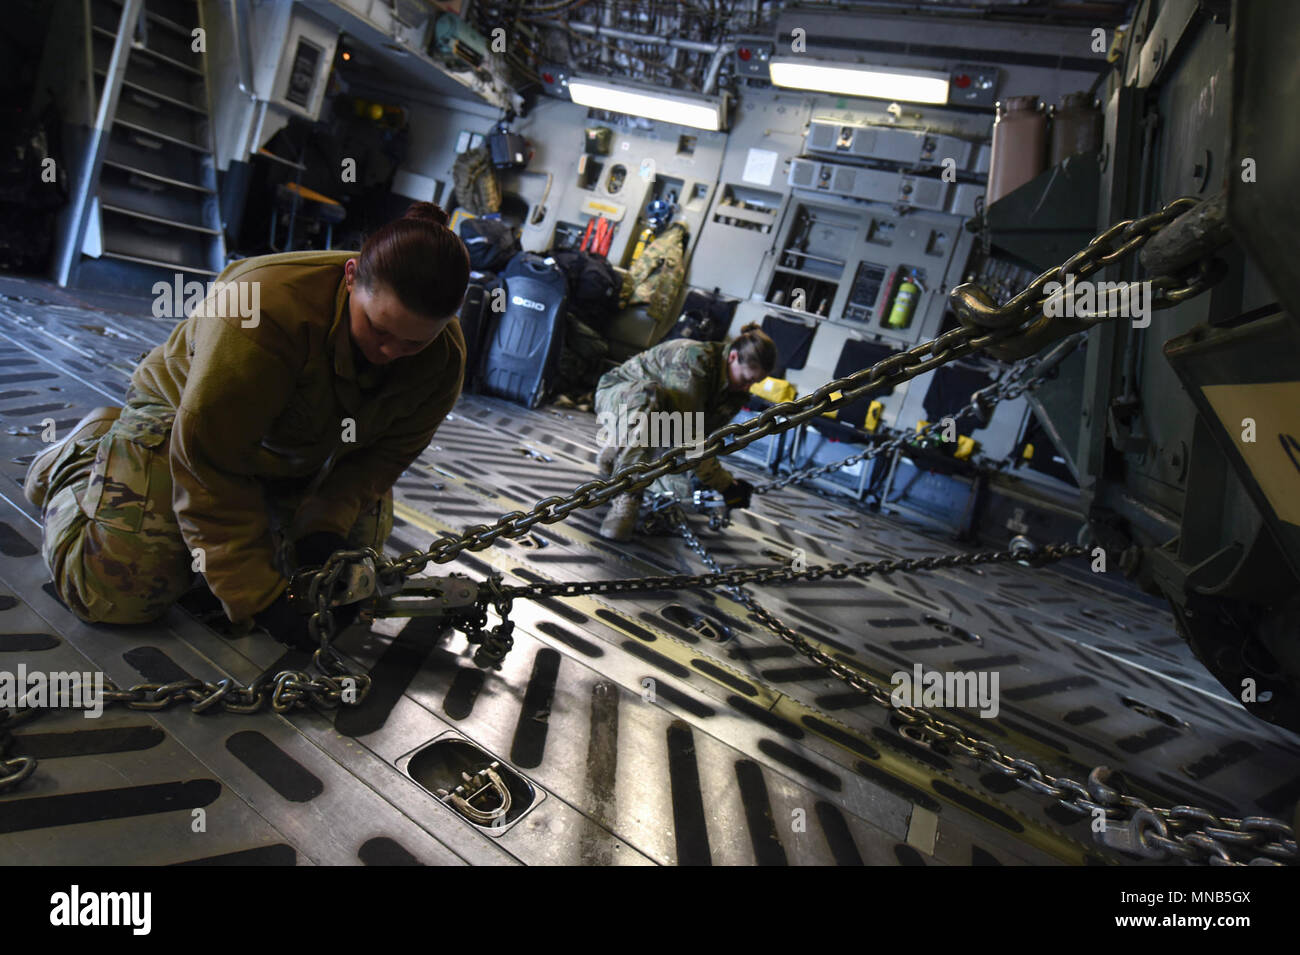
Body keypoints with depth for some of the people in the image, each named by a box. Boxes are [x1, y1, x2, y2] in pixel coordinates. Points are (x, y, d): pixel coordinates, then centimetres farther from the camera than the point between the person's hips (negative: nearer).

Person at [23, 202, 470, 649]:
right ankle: (80, 458, 18)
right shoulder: (265, 310, -41)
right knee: (115, 590, -13)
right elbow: (210, 466, -35)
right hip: (185, 416, -4)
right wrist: (258, 596, -34)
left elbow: (386, 451, -13)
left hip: (302, 453, 5)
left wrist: (328, 524, -29)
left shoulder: (443, 358, -24)